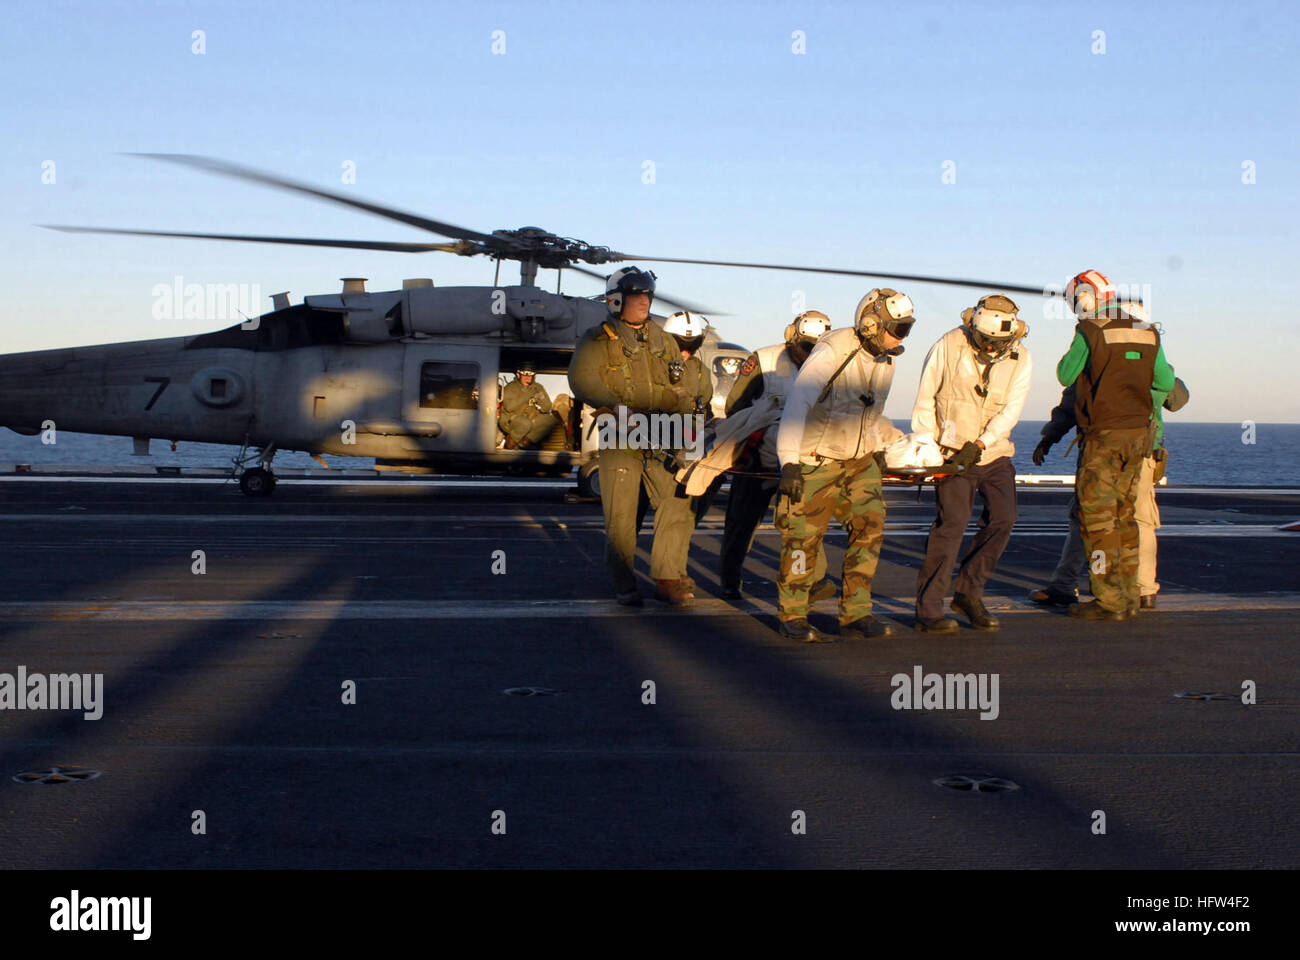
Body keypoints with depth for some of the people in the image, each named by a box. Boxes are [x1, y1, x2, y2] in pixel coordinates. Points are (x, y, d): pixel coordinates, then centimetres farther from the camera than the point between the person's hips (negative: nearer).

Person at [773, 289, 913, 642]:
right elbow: (797, 401, -28)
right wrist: (789, 461, -36)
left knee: (869, 527, -2)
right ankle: (792, 616, 13)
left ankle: (856, 615, 5)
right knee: (805, 535, -2)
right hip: (816, 458, -7)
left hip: (860, 460, 7)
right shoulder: (831, 353, -20)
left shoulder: (884, 361, 5)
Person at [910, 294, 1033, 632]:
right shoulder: (948, 346, -9)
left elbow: (1010, 412, -9)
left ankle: (969, 592, 9)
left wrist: (979, 445, -22)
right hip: (952, 452, -4)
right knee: (952, 521, -14)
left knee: (1003, 518, -9)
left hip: (994, 452, 4)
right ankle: (928, 609, -11)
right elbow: (925, 399, -1)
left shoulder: (1020, 360, -2)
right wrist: (924, 447, -6)